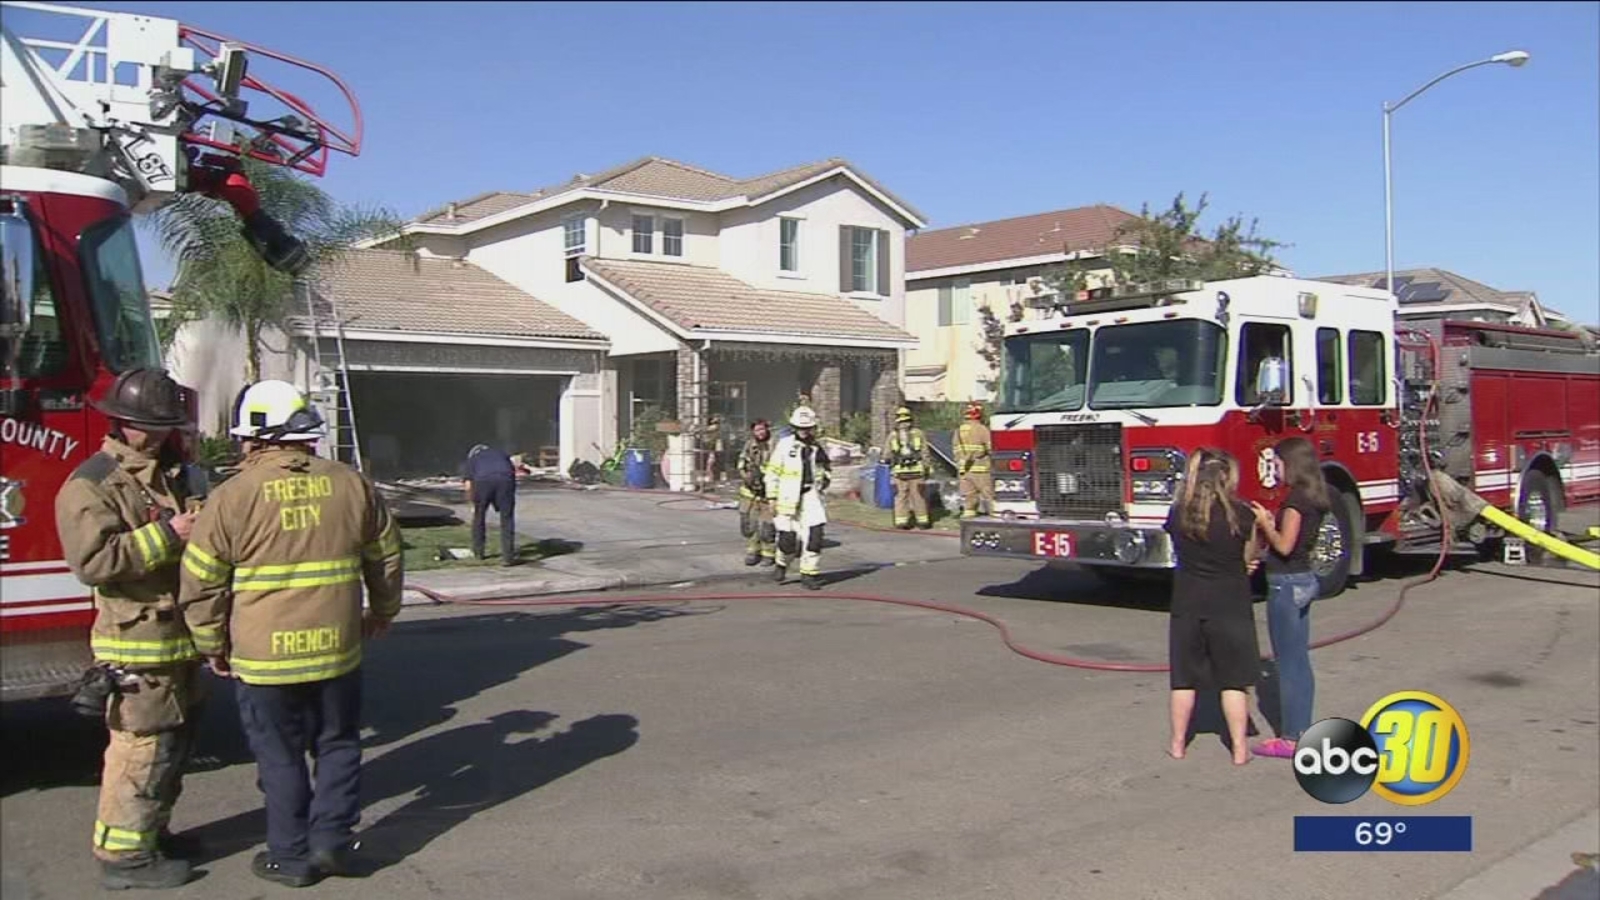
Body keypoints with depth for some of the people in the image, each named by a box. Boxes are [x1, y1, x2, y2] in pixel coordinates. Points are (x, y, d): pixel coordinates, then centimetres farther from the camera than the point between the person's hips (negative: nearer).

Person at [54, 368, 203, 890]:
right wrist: (166, 534, -24)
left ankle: (151, 832, 32)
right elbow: (93, 561, -26)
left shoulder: (164, 478, 16)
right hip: (137, 646, -9)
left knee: (175, 742, 18)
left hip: (176, 639, 9)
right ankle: (124, 854, 9)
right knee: (141, 748, -3)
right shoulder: (91, 486, -13)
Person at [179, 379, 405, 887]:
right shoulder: (352, 485, 0)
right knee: (337, 746, 18)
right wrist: (382, 614, 26)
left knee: (281, 757, 11)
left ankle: (292, 857, 22)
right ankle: (332, 839, 22)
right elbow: (387, 558, 10)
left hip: (264, 656, -2)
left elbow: (201, 586, -6)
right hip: (338, 649, 2)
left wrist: (213, 647, 9)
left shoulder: (233, 497, -10)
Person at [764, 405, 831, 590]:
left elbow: (827, 468, 26)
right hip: (788, 498, -3)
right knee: (788, 537, -1)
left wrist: (824, 481, 7)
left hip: (811, 497, 3)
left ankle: (809, 573, 5)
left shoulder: (819, 447, 9)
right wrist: (773, 498, -5)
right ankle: (781, 564, 30)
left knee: (814, 534, -8)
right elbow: (772, 472, -2)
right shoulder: (784, 445, -3)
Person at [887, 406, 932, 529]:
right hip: (916, 470, -1)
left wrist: (891, 468, 20)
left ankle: (901, 521, 1)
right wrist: (928, 468, 4)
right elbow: (925, 452, 0)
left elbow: (888, 455, 7)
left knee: (901, 496, 3)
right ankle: (922, 520, 8)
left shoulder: (892, 435, 5)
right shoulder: (918, 433, 2)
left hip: (899, 471, 1)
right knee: (919, 496, 4)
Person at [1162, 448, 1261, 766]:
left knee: (1184, 678, 12)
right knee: (1234, 680, 8)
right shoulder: (1240, 514, -12)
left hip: (1187, 604, 3)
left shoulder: (1178, 514, -3)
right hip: (1231, 605, -2)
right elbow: (1249, 558, -1)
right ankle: (1239, 749, 12)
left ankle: (1178, 744, 20)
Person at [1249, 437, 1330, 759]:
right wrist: (1272, 521, 10)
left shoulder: (1296, 498, -18)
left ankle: (1291, 739, 3)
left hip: (1286, 584, -10)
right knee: (1300, 662, 14)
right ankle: (1301, 731, 21)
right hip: (1303, 580, 10)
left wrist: (1265, 524, -7)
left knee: (1288, 663, -3)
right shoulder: (1313, 497, 10)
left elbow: (1284, 545, -21)